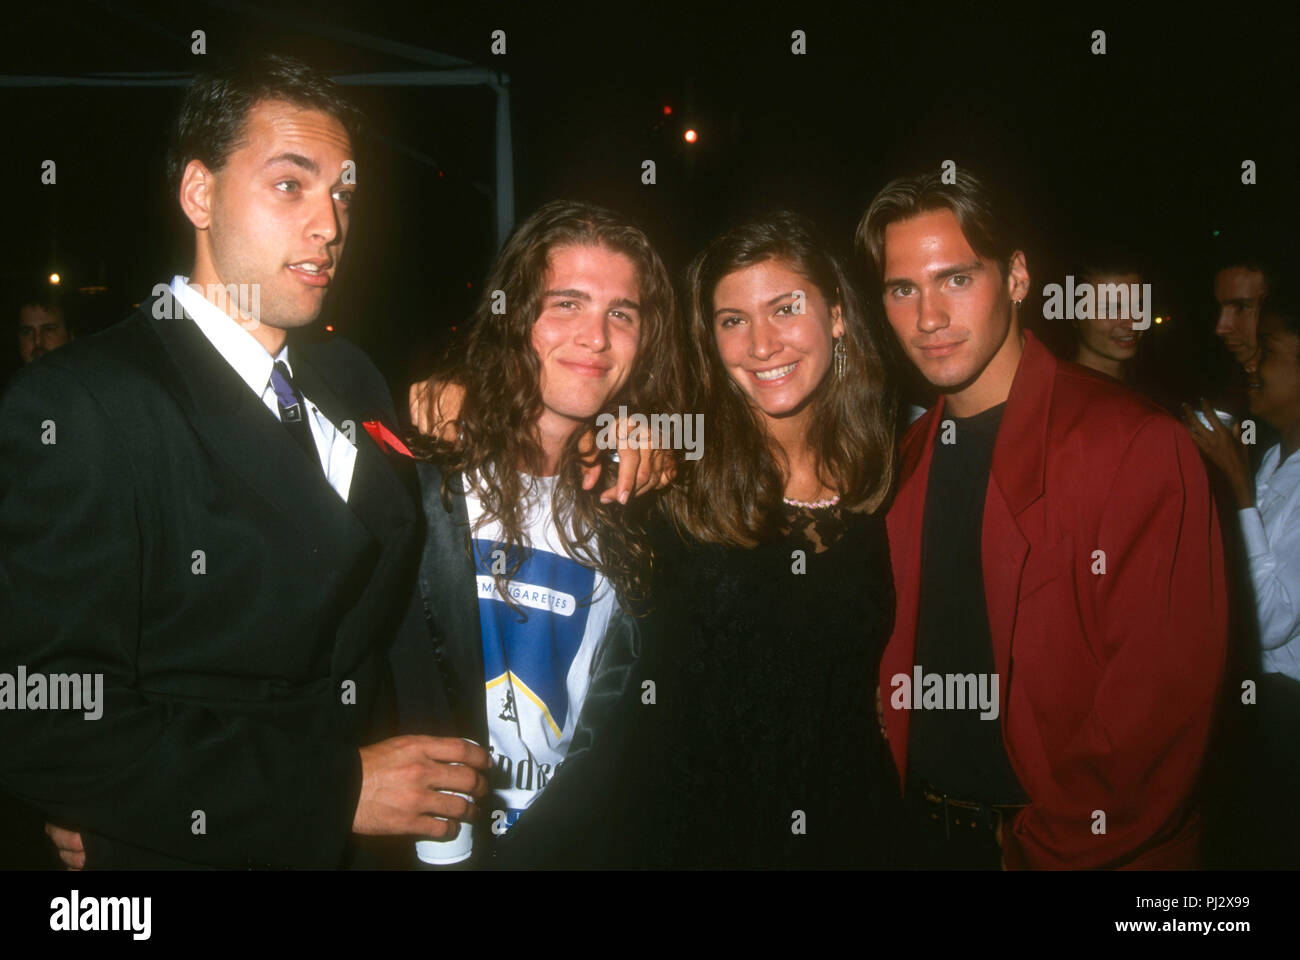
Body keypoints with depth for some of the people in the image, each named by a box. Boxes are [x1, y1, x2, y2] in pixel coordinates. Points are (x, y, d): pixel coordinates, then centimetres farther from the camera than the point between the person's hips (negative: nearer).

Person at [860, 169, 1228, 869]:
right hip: (926, 830, 5)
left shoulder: (1138, 445, -16)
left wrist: (1047, 840, -15)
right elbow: (900, 653, 10)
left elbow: (1164, 692, -19)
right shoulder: (910, 457, 5)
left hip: (1085, 844, -5)